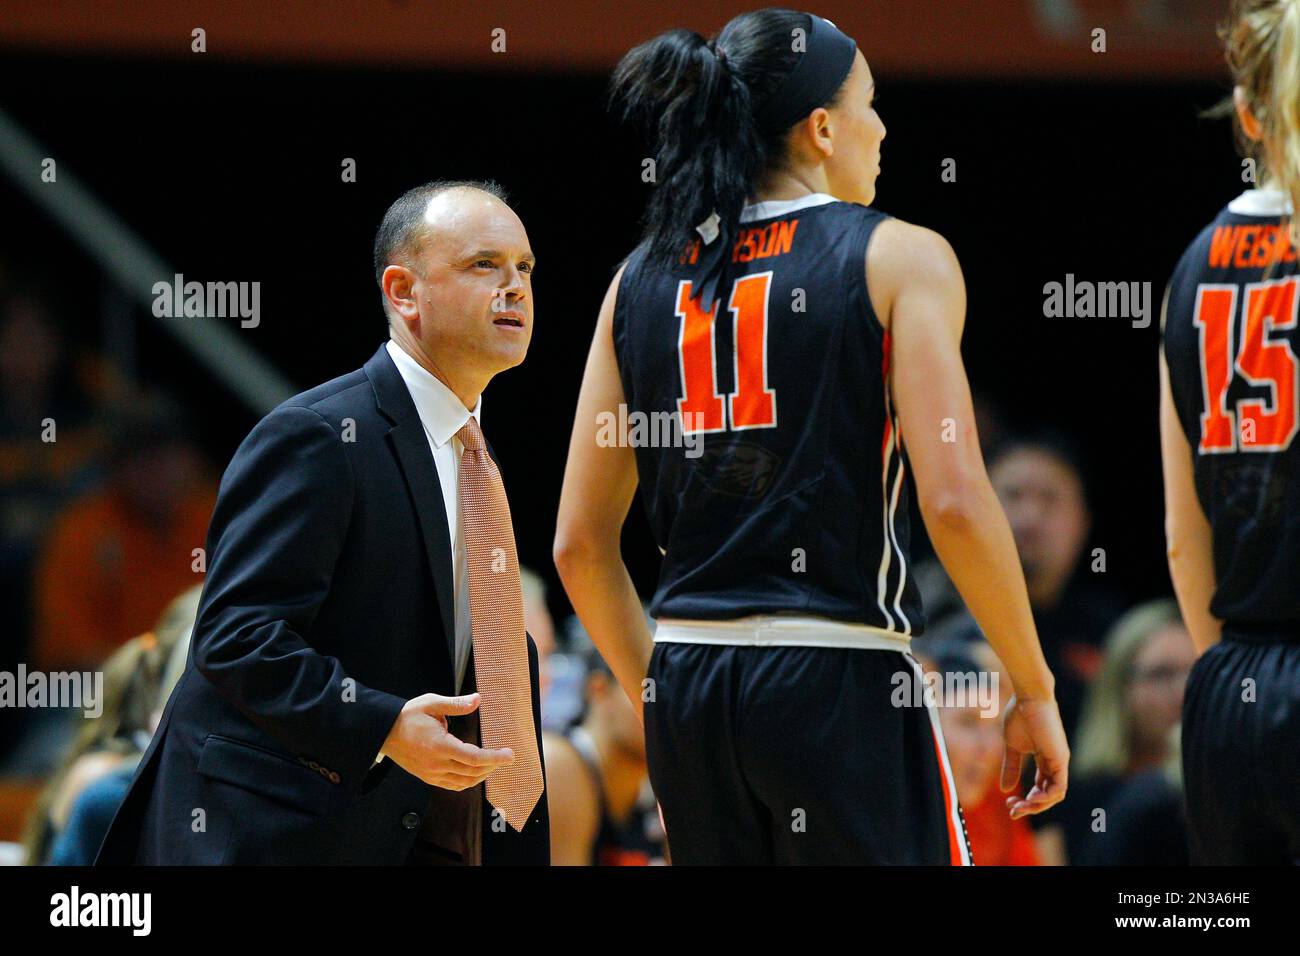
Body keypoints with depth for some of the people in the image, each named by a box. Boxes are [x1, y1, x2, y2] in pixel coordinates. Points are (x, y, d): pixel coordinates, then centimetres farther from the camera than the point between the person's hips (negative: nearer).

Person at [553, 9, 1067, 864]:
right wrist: (1034, 692, -4)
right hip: (840, 681, -5)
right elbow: (954, 500, -12)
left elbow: (579, 544, 10)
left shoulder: (641, 279, 11)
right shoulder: (899, 258, -2)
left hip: (686, 694, 5)